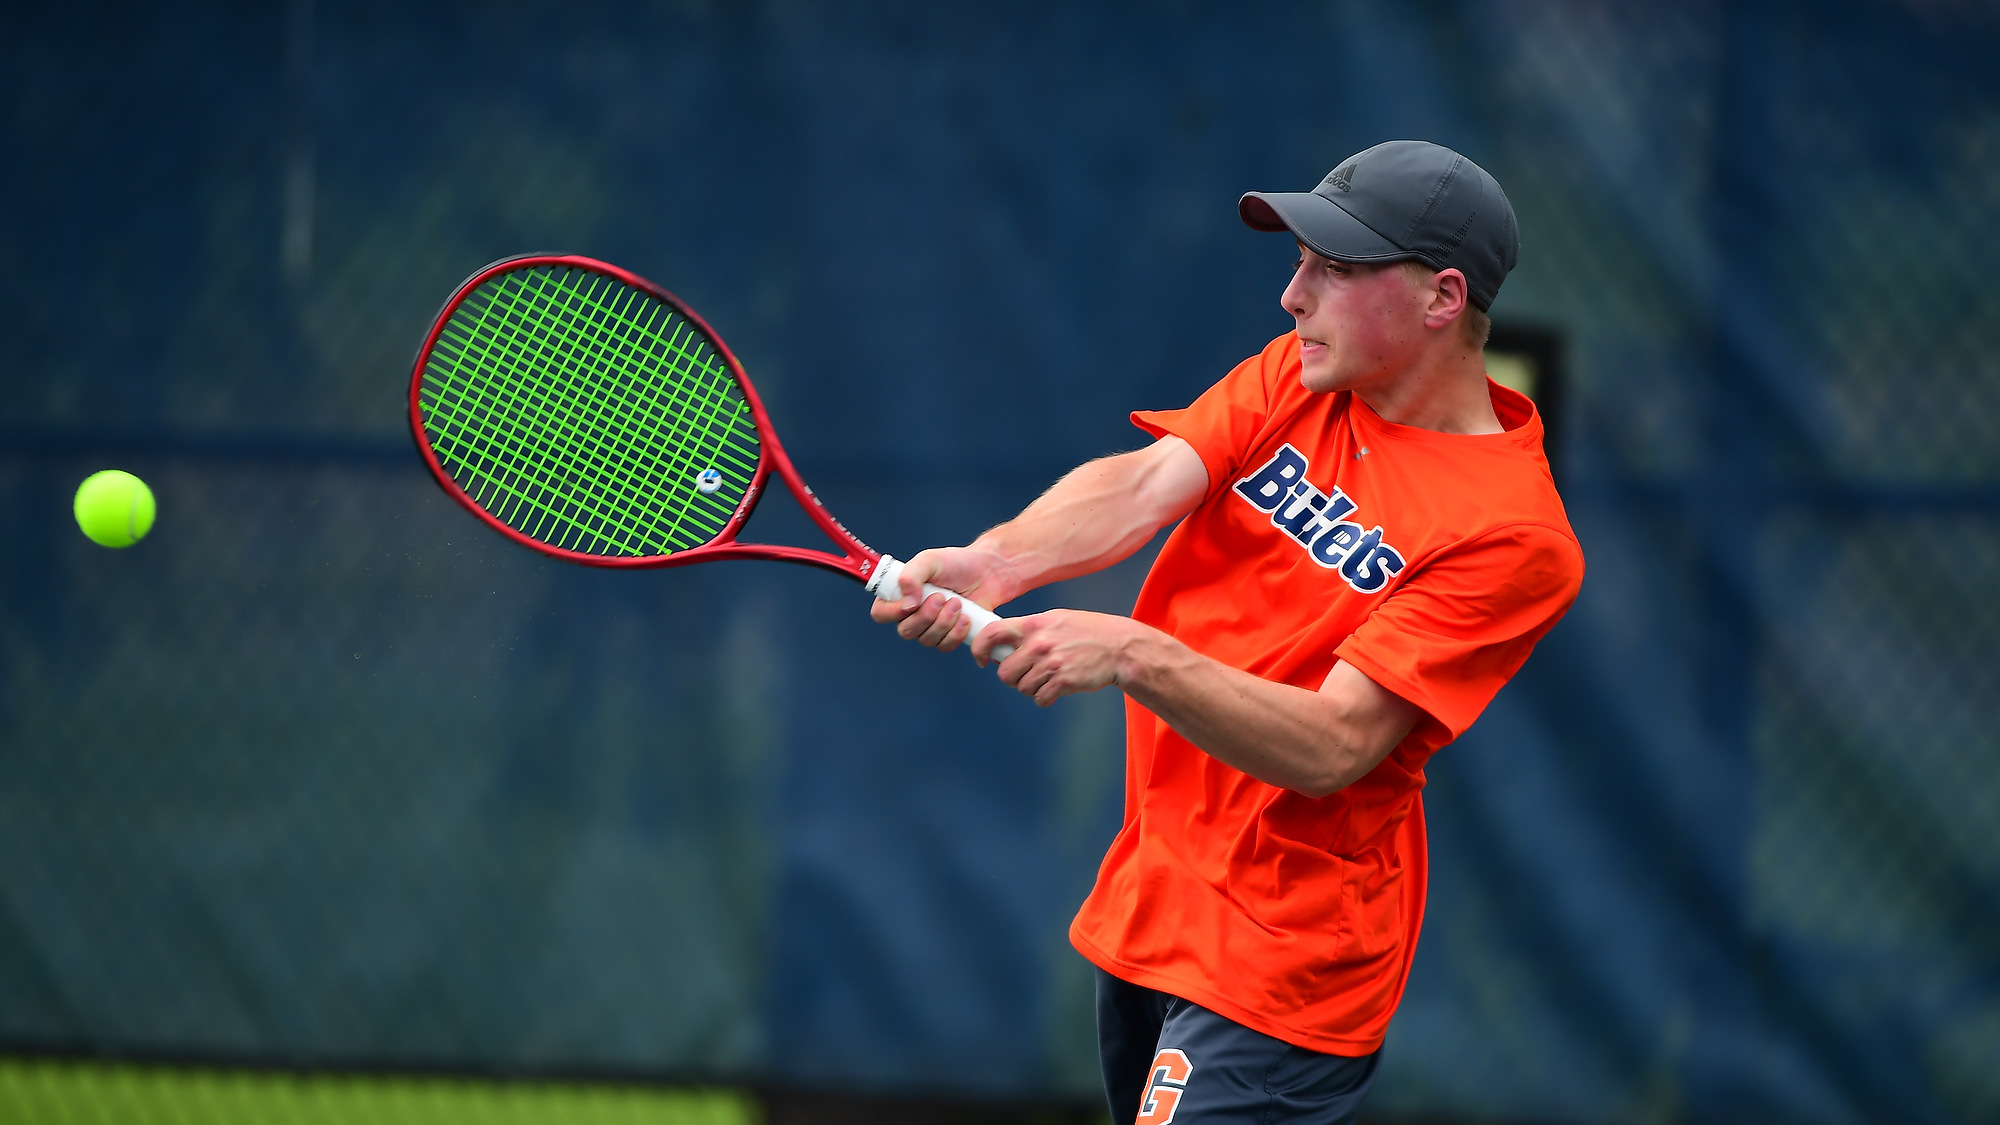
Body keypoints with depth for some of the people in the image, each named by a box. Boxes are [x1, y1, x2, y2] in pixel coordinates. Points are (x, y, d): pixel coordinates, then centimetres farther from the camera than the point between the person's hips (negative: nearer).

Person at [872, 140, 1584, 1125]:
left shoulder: (1510, 535, -17)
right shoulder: (1298, 378, 4)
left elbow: (1331, 748, -24)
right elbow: (1148, 485, -10)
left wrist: (1136, 656, -36)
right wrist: (995, 562, -30)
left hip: (1284, 962, -7)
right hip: (1151, 898, 7)